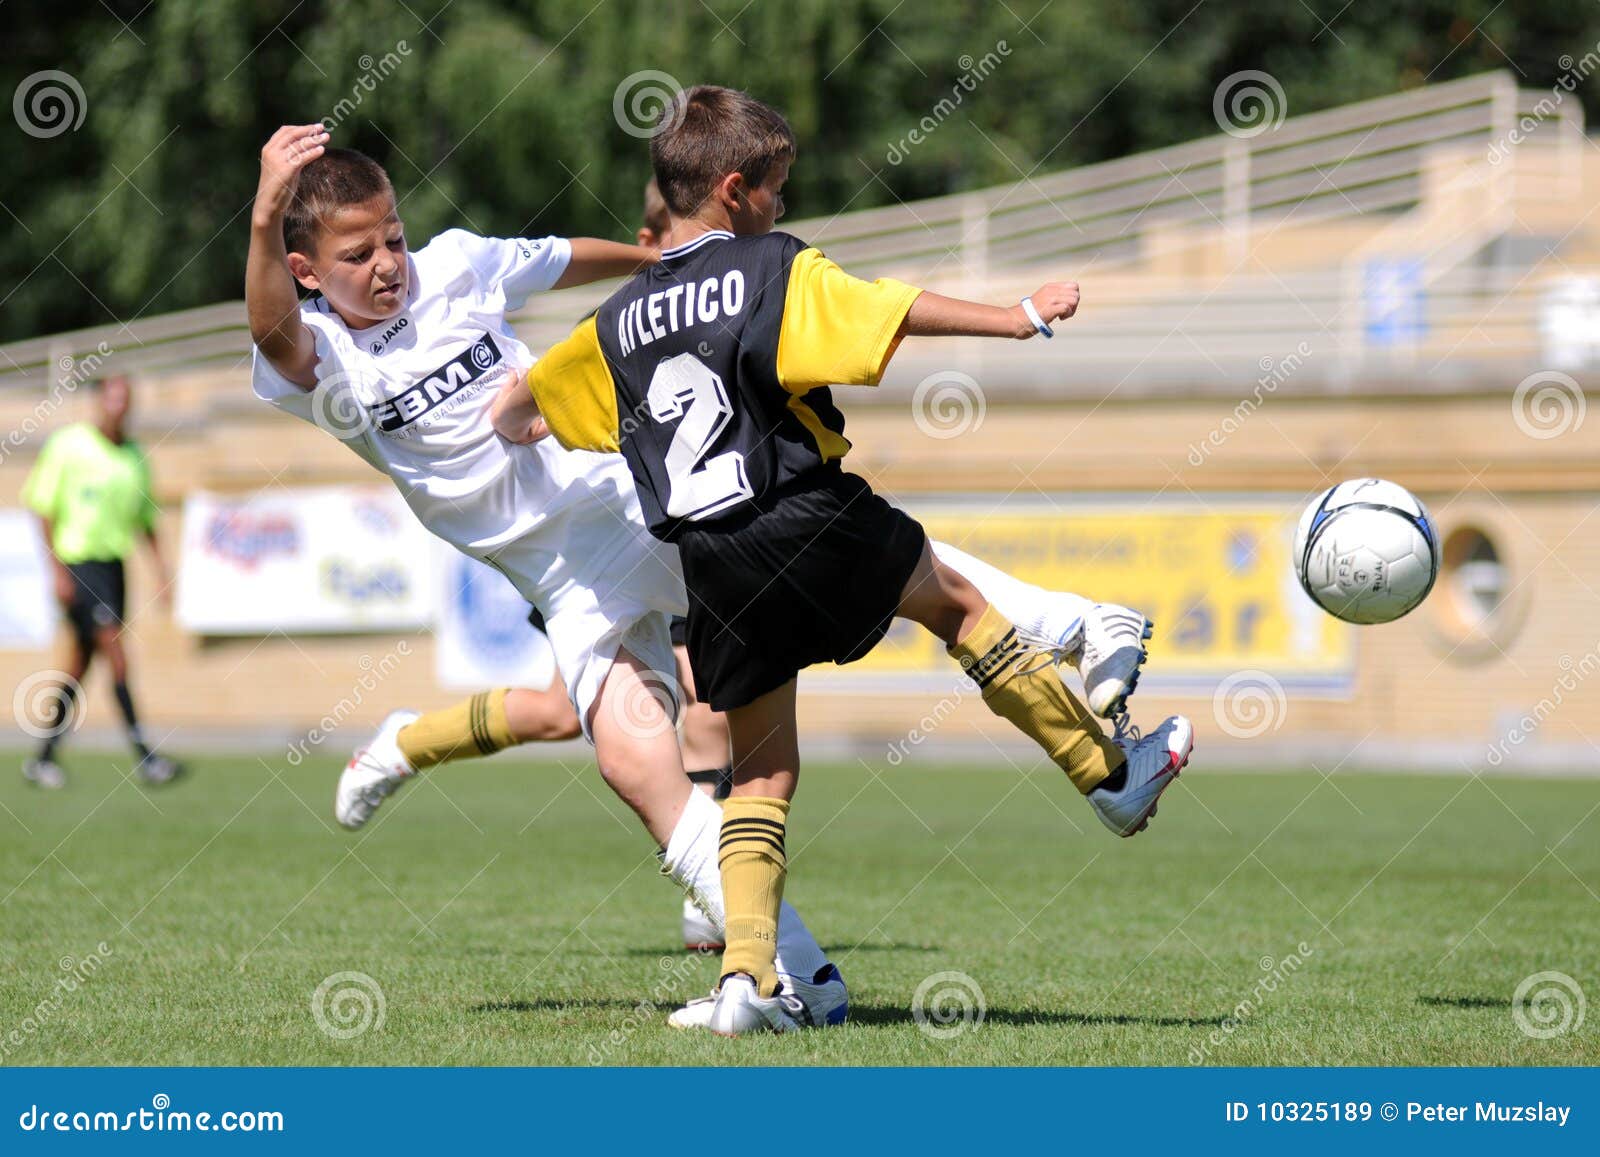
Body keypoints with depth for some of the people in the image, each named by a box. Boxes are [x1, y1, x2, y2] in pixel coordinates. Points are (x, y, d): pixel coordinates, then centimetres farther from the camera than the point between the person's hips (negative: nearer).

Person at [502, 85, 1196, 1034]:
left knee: (763, 773, 12)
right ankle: (1113, 775, 24)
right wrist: (1020, 318, -14)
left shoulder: (621, 321, 14)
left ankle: (747, 976, -1)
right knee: (959, 604, 20)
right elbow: (891, 313, -16)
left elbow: (515, 412, 23)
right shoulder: (774, 269, -3)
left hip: (712, 567, 4)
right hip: (808, 523, -4)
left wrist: (521, 424, 47)